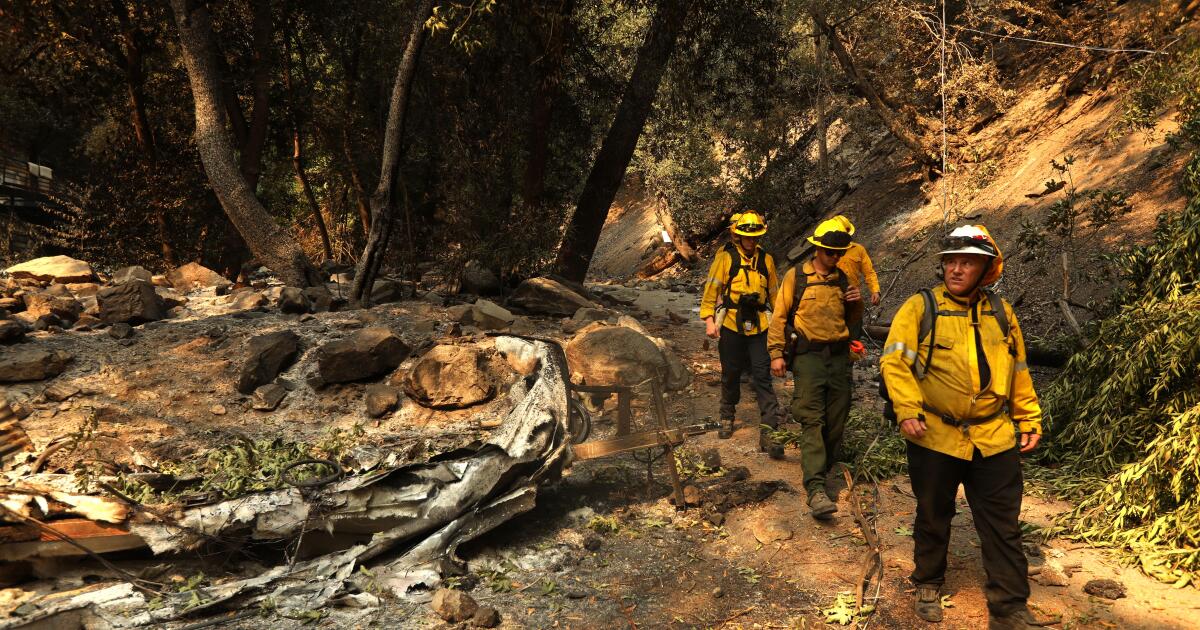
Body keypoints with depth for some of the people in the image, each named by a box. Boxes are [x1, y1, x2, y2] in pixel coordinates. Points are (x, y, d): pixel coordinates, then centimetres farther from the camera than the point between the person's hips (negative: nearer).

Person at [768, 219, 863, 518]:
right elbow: (779, 315, -1)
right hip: (808, 355, -5)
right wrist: (776, 353, -7)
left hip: (839, 356, 5)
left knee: (836, 419, 8)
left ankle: (824, 468, 29)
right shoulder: (796, 277, -1)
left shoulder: (843, 279, 11)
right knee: (812, 420, -12)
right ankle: (816, 489, -18)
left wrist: (857, 302, 0)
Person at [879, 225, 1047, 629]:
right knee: (933, 517, 14)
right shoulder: (920, 308, -4)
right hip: (935, 437, -3)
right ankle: (928, 585, 34)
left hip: (995, 440, 3)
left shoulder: (1001, 313, 9)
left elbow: (1019, 372, 17)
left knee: (1003, 525, 6)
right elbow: (894, 361, -11)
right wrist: (907, 410, -21)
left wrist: (1029, 420, 14)